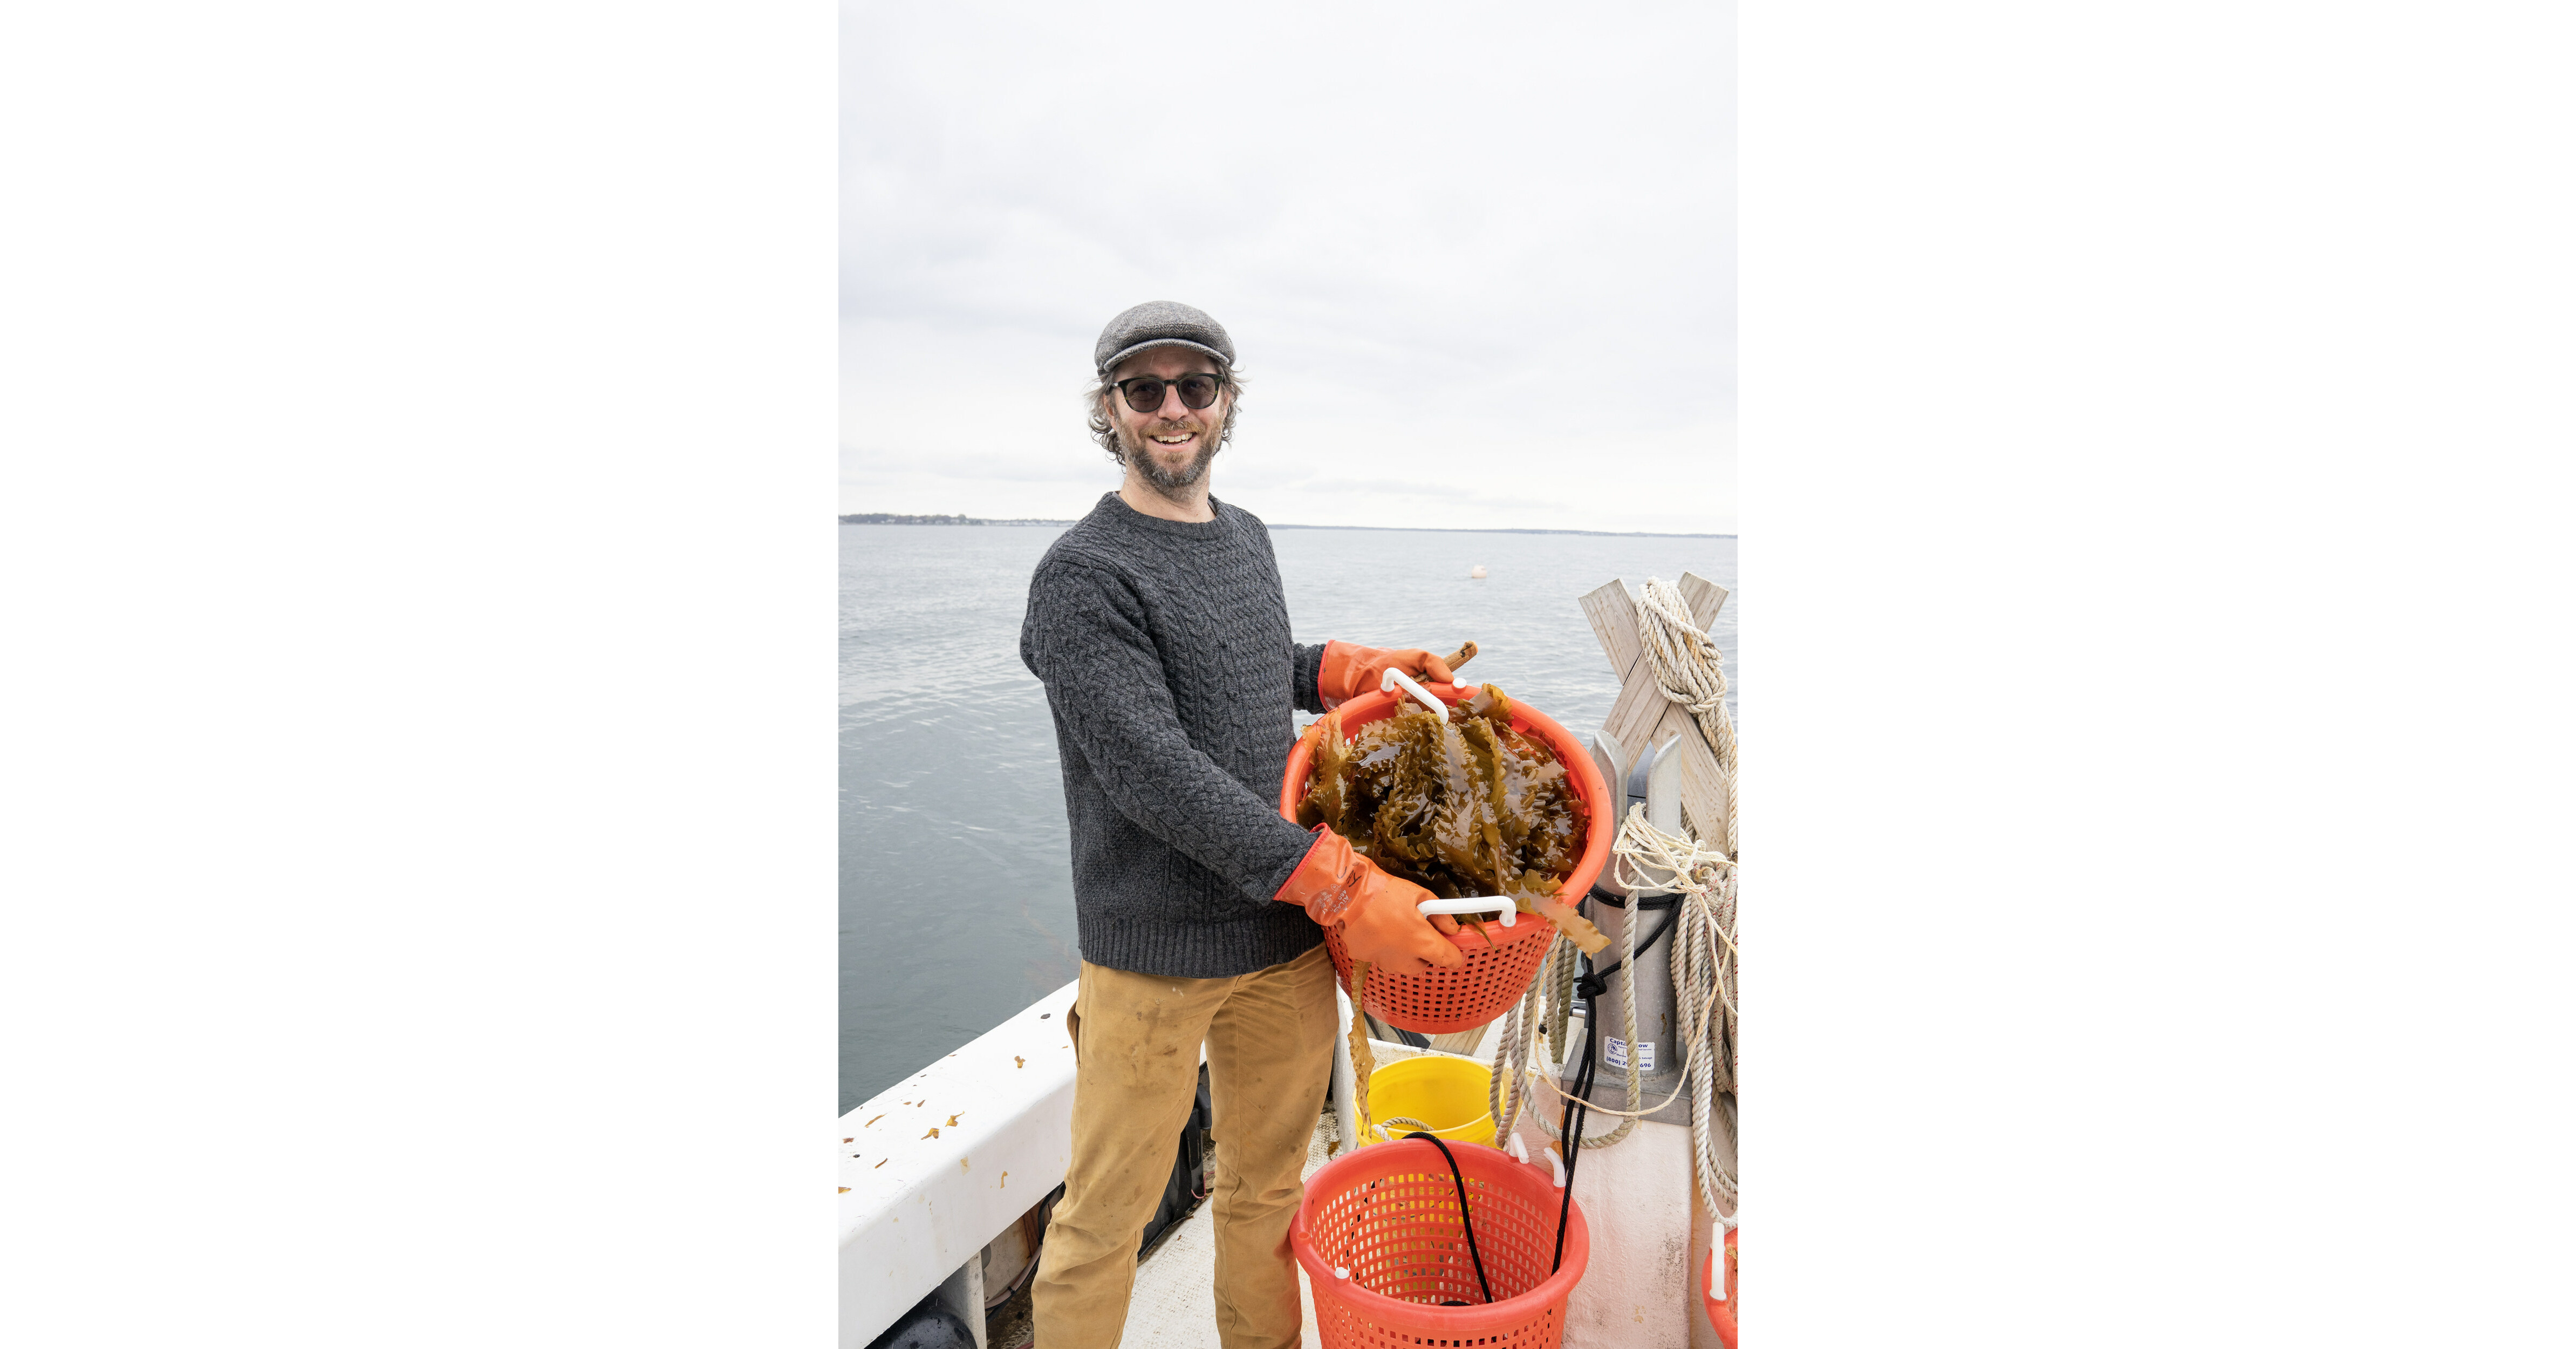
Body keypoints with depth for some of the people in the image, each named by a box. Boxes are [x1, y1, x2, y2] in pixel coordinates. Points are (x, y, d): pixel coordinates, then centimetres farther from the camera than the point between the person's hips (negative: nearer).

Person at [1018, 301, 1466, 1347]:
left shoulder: (1247, 538, 11)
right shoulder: (1084, 575, -13)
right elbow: (1155, 774, -22)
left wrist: (1359, 668, 9)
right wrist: (1345, 888, -25)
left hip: (1288, 928, 7)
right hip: (1156, 950, -6)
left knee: (1268, 1191, 20)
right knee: (1105, 1215, 7)